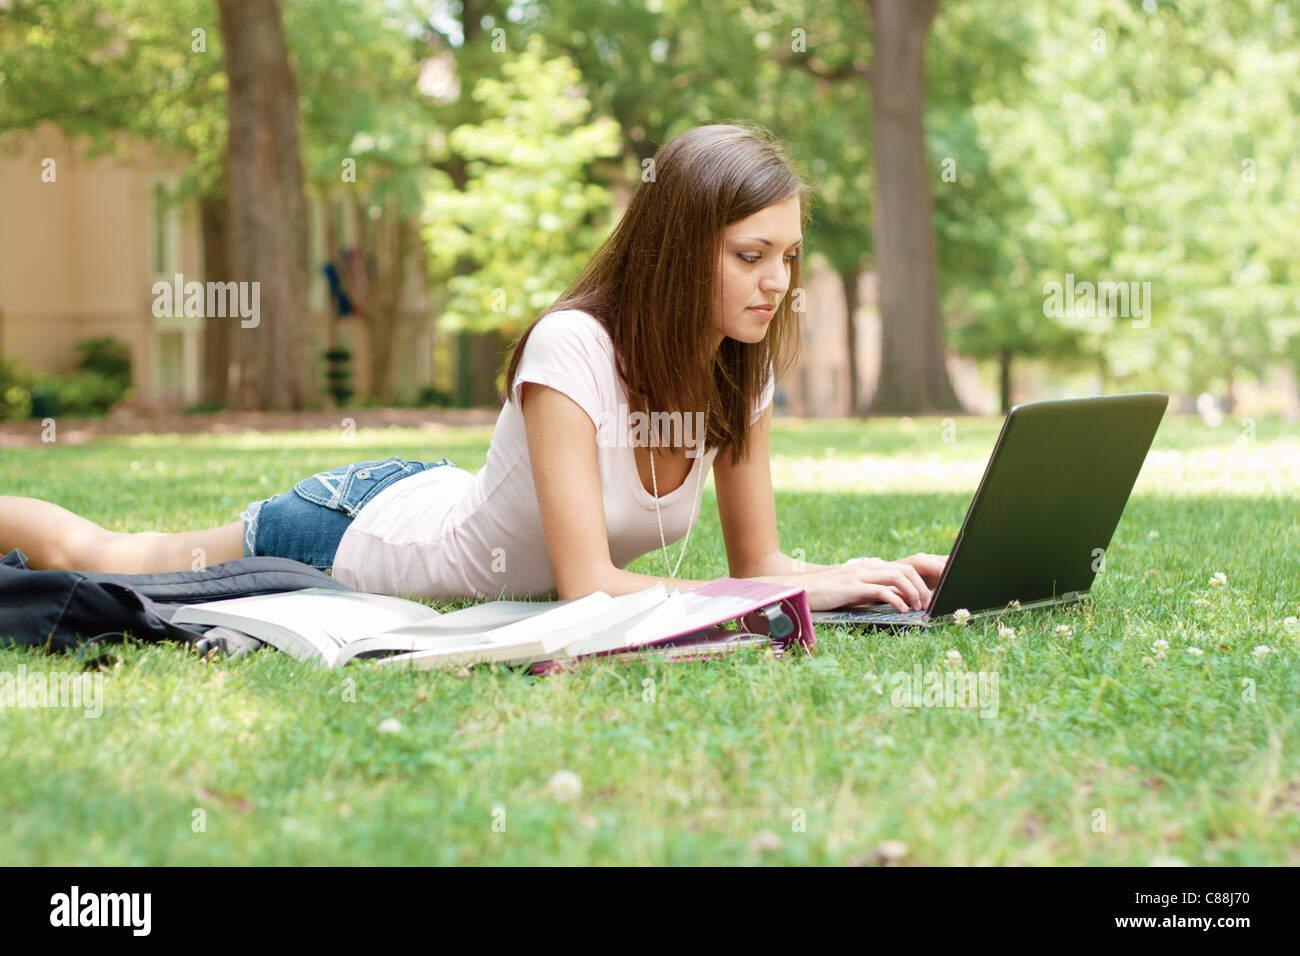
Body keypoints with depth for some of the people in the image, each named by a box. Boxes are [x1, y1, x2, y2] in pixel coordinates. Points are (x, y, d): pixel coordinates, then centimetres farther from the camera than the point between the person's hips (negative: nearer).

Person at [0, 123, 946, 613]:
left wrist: (886, 576, -25)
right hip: (363, 531, -6)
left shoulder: (745, 368, -14)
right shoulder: (574, 348, -35)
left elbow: (757, 560, -7)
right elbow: (585, 584, -39)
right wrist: (810, 588, -42)